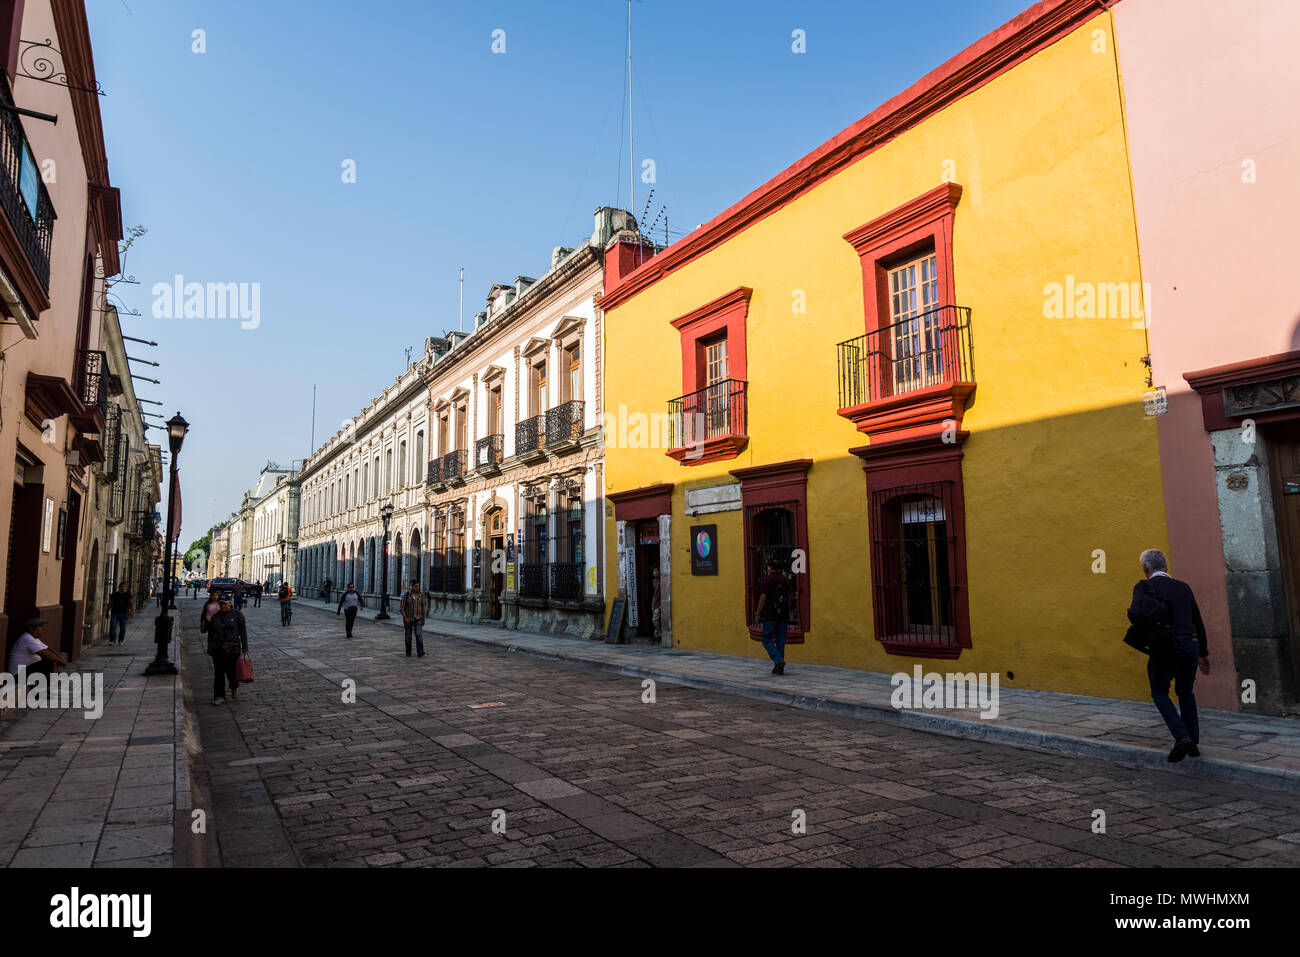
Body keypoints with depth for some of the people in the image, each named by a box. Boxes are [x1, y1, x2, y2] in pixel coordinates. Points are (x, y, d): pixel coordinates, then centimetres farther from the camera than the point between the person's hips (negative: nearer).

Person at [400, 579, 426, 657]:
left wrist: (423, 620, 9)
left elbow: (423, 608, 7)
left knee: (419, 634, -16)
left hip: (417, 619, 1)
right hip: (408, 619, -1)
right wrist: (405, 618, -22)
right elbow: (402, 608, -10)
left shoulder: (421, 595, 0)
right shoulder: (406, 595, -8)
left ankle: (420, 652, -21)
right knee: (408, 636, 7)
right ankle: (408, 653, 24)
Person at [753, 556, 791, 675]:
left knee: (767, 640, 4)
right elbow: (789, 598, 11)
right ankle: (779, 667, 11)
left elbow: (763, 598, -13)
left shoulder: (767, 579, -10)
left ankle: (778, 660, -14)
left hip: (770, 615, -5)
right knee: (780, 641, 10)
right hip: (783, 615, 5)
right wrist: (787, 615, 18)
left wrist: (758, 614, -7)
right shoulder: (786, 580, 7)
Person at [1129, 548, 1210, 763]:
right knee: (1185, 692, 24)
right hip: (1190, 645, 5)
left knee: (1160, 693, 13)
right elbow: (1198, 622, 14)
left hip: (1165, 647, -5)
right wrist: (1203, 653, 21)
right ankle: (1193, 742, 23)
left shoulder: (1143, 587, -3)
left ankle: (1182, 737, -4)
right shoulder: (1183, 587, 12)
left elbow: (1135, 612, -21)